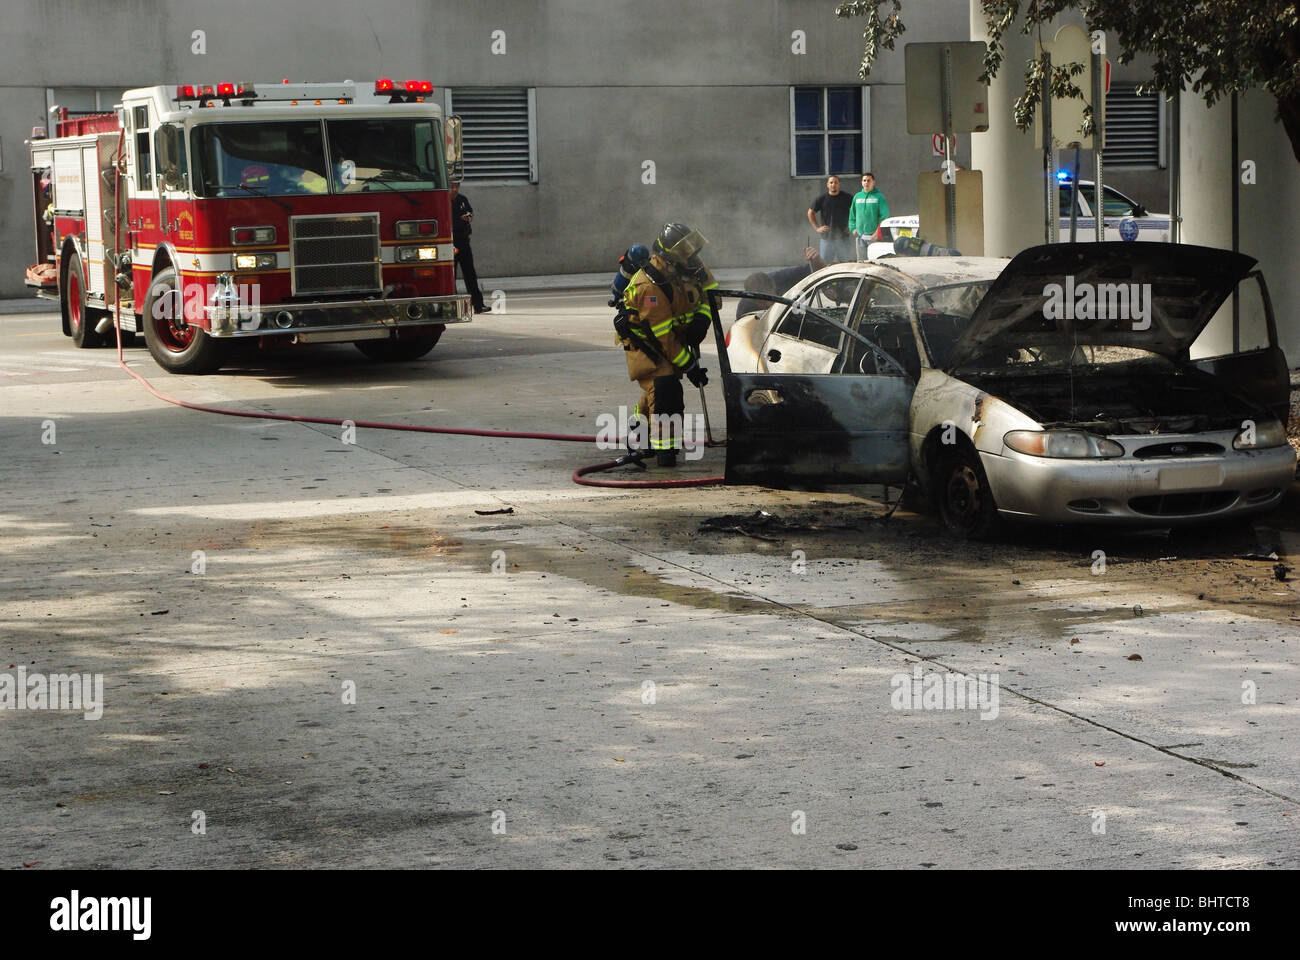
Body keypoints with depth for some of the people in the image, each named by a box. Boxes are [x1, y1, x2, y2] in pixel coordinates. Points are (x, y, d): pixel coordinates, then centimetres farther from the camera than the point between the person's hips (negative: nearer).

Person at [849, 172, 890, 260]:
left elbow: (884, 216, -6)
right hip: (860, 236, 5)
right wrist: (853, 228, 5)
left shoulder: (879, 197, -2)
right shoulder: (857, 196, 13)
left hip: (874, 236, -5)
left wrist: (878, 231, -14)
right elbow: (852, 215, 18)